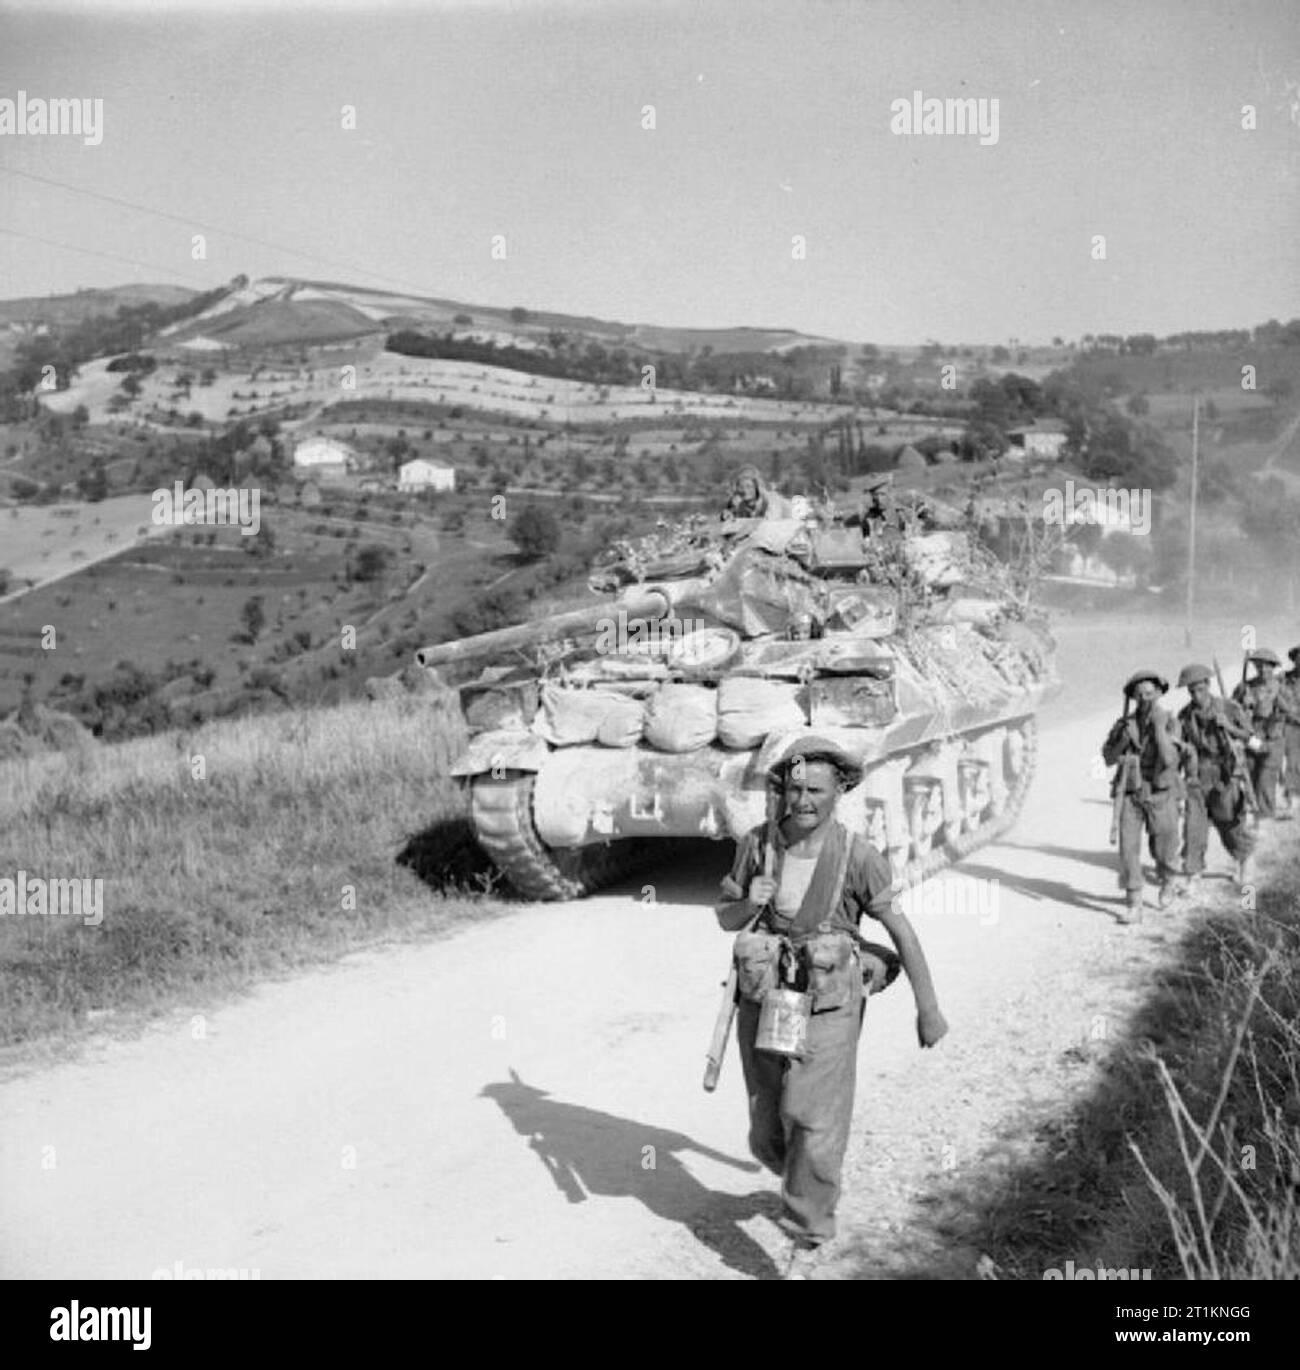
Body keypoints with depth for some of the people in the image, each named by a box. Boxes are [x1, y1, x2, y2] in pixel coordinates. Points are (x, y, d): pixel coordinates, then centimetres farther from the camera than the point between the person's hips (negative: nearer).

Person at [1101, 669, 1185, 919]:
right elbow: (1109, 759, 0)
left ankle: (1169, 881, 43)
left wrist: (1159, 726, -26)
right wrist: (1123, 740, -18)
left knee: (1164, 849, 10)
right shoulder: (1125, 724, -1)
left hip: (1161, 795, -1)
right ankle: (1133, 903, 0)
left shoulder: (1170, 724, -9)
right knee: (1128, 846, -8)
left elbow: (1169, 760, -23)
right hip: (1130, 795, 2)